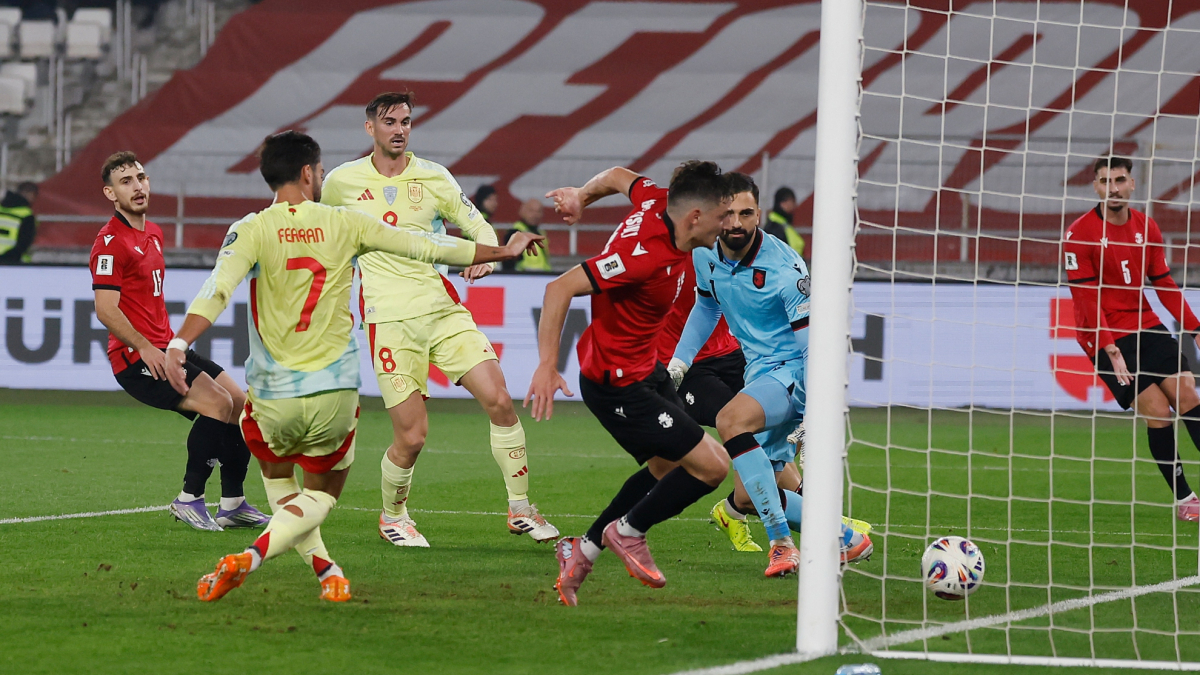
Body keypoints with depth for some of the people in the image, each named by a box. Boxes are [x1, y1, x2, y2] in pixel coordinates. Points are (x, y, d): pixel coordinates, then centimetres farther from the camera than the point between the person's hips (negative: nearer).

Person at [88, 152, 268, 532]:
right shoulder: (111, 242, -12)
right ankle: (189, 500, -13)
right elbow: (105, 309, -19)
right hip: (135, 359, -10)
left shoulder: (153, 234, 18)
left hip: (163, 350, 10)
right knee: (218, 403, -22)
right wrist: (145, 347, -22)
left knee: (240, 404, 5)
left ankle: (233, 504, 12)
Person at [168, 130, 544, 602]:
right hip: (334, 392, 0)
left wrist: (179, 343, -30)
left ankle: (325, 569, 13)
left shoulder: (252, 231, -4)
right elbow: (425, 247, 6)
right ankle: (250, 557, -11)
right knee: (319, 496, 15)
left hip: (273, 395, 0)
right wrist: (503, 251, 17)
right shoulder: (344, 224, 0)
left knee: (278, 482, 27)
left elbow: (216, 290, -21)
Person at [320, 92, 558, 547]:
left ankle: (521, 509, 2)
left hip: (443, 307, 2)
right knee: (411, 437, -9)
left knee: (499, 401, -13)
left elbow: (479, 227, 9)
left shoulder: (433, 177, 6)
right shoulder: (342, 182, 4)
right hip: (390, 318, -2)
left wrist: (485, 256, -11)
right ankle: (393, 517, 20)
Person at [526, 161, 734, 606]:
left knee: (668, 468, 21)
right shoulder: (646, 256, -32)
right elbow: (561, 288, -32)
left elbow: (620, 177, 15)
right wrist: (548, 365, -32)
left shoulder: (657, 201, -7)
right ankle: (628, 532, 13)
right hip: (618, 385, -11)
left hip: (644, 367, 11)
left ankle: (583, 551, 30)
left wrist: (582, 195, 34)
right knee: (711, 465, -10)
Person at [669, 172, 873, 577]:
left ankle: (782, 542, -32)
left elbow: (815, 343, -22)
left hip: (793, 370, -8)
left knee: (731, 420, -36)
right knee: (749, 496, 10)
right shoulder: (705, 256, -1)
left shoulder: (784, 267, -22)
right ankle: (847, 539, 27)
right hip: (759, 373, 8)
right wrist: (680, 360, 14)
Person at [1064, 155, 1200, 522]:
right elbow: (1086, 300, -14)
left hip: (1145, 326, 5)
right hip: (1104, 337, -5)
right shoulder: (1079, 235, -12)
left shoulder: (1147, 228, 5)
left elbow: (1164, 284, 12)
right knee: (1158, 411, -12)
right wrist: (1111, 351, -21)